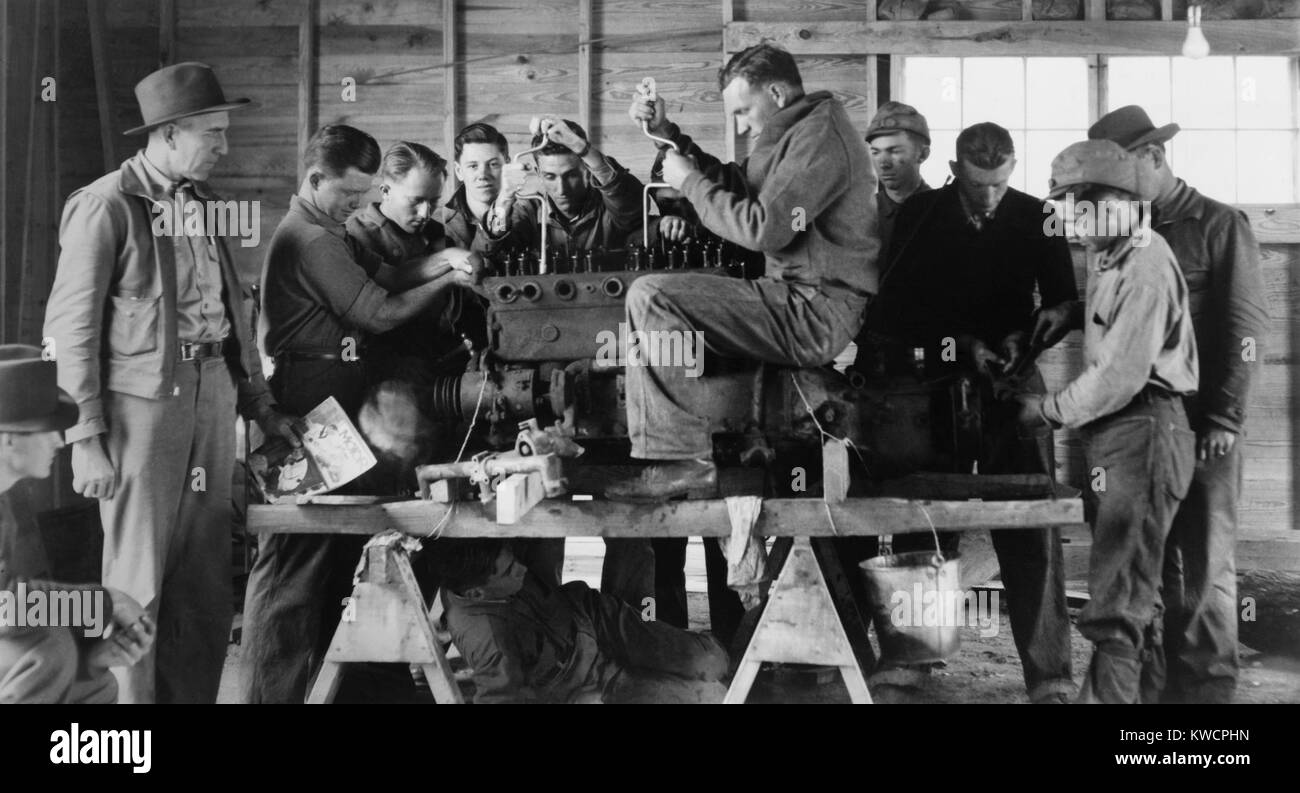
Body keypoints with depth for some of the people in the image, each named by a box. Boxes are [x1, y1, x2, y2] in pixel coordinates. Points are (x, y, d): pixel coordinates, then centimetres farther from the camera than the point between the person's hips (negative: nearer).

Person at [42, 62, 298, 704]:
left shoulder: (203, 205, 14)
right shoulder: (105, 206, -8)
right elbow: (69, 328, -10)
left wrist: (260, 404, 17)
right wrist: (85, 438, -14)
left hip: (212, 397, 7)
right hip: (142, 403, -7)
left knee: (207, 586, 10)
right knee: (138, 584, -1)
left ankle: (194, 695, 22)